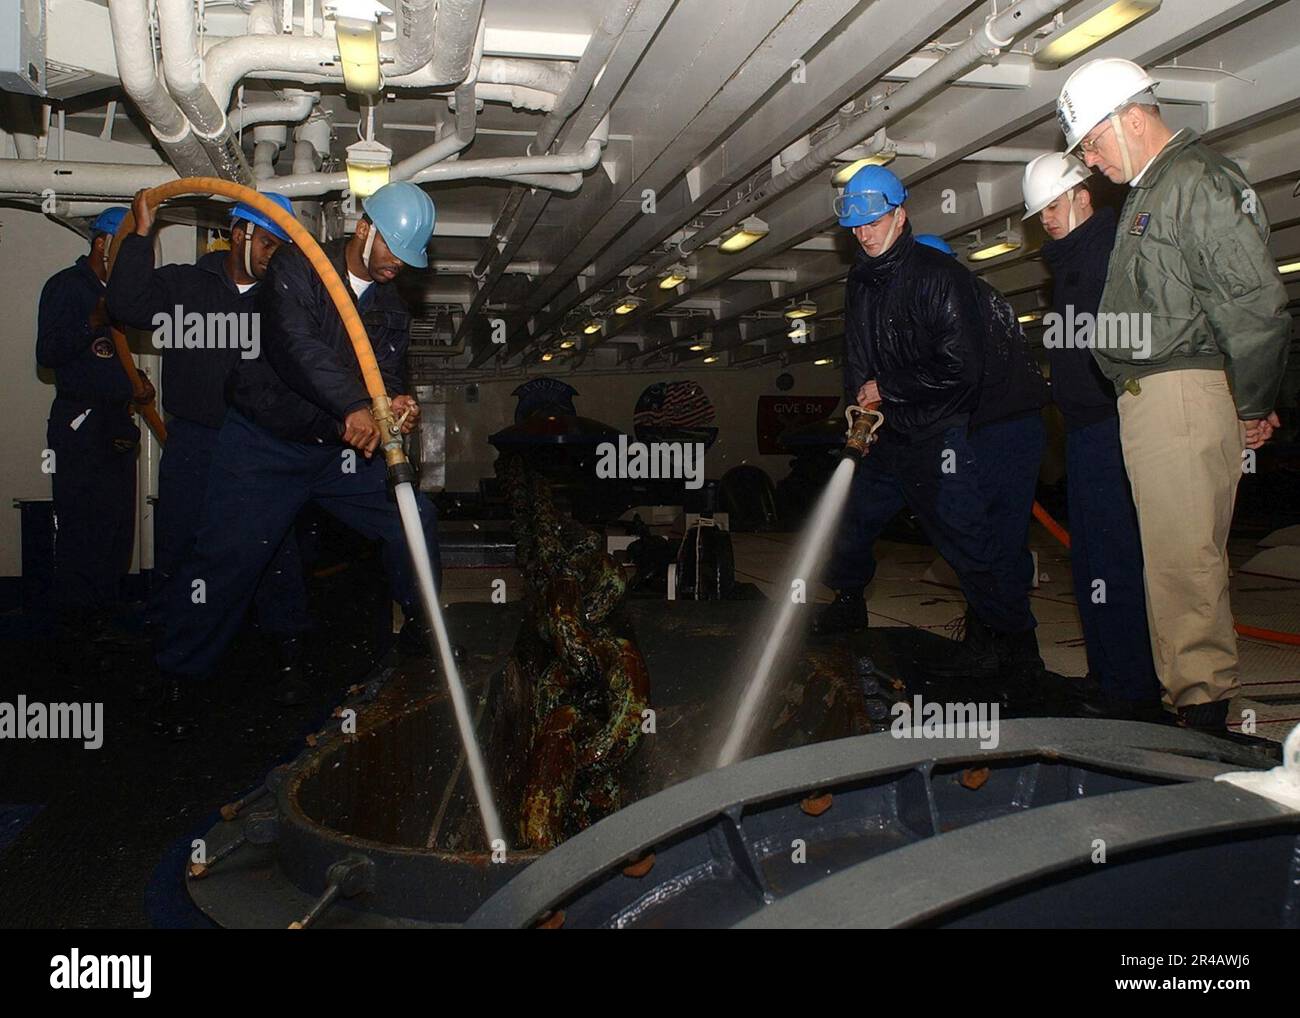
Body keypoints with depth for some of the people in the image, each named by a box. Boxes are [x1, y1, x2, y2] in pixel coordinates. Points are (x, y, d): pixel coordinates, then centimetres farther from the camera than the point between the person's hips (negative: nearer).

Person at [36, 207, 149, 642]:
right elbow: (47, 353, -13)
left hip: (116, 420, 8)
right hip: (79, 422, -8)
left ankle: (106, 602, 18)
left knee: (117, 516, 9)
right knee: (81, 519, -5)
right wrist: (93, 323, -24)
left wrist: (133, 386, 11)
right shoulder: (66, 286, -5)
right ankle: (77, 612, 2)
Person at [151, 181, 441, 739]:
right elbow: (294, 343, -31)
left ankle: (421, 626, 18)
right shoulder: (296, 267, -14)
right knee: (227, 556, -10)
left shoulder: (390, 305, 6)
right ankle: (179, 679, 7)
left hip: (340, 446, 5)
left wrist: (397, 405, -29)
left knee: (413, 515, -2)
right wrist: (355, 406, -44)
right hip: (263, 443, -5)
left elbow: (386, 373, -3)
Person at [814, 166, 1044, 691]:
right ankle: (847, 604, 41)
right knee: (849, 517, 19)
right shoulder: (861, 281, 10)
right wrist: (860, 404, 0)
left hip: (936, 436, -8)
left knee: (966, 541, -11)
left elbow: (961, 367, -20)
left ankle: (1016, 646, -2)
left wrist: (887, 389, -14)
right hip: (886, 434, 8)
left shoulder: (940, 276, -14)